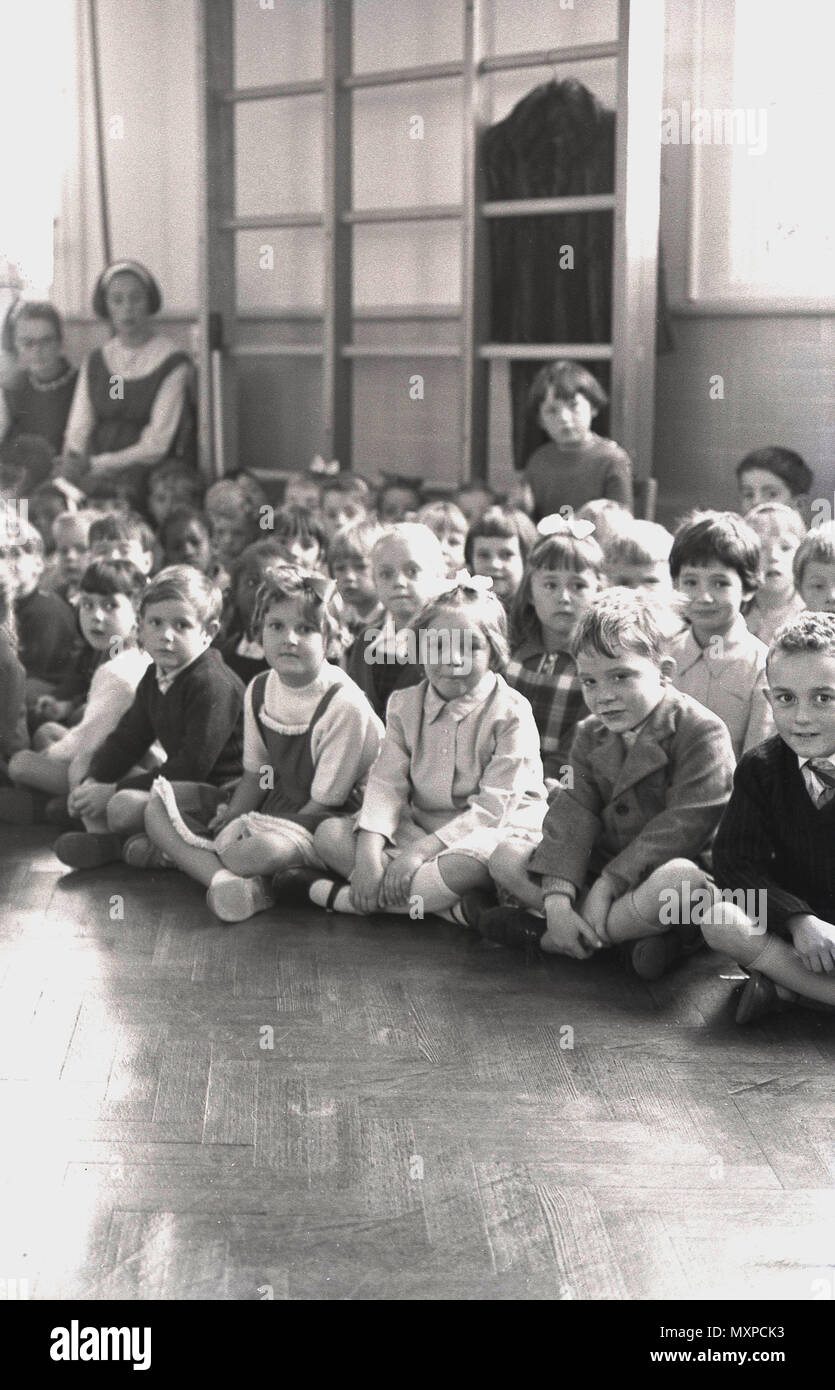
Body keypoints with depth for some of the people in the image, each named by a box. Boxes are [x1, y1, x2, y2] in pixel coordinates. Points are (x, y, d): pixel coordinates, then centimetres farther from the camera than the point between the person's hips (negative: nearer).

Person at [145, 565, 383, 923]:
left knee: (257, 850, -40)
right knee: (158, 808, -5)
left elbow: (324, 805, -16)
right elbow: (255, 774, 12)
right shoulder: (259, 691, 3)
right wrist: (231, 818, -8)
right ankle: (226, 879, -26)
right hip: (273, 810, 8)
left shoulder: (344, 706, -19)